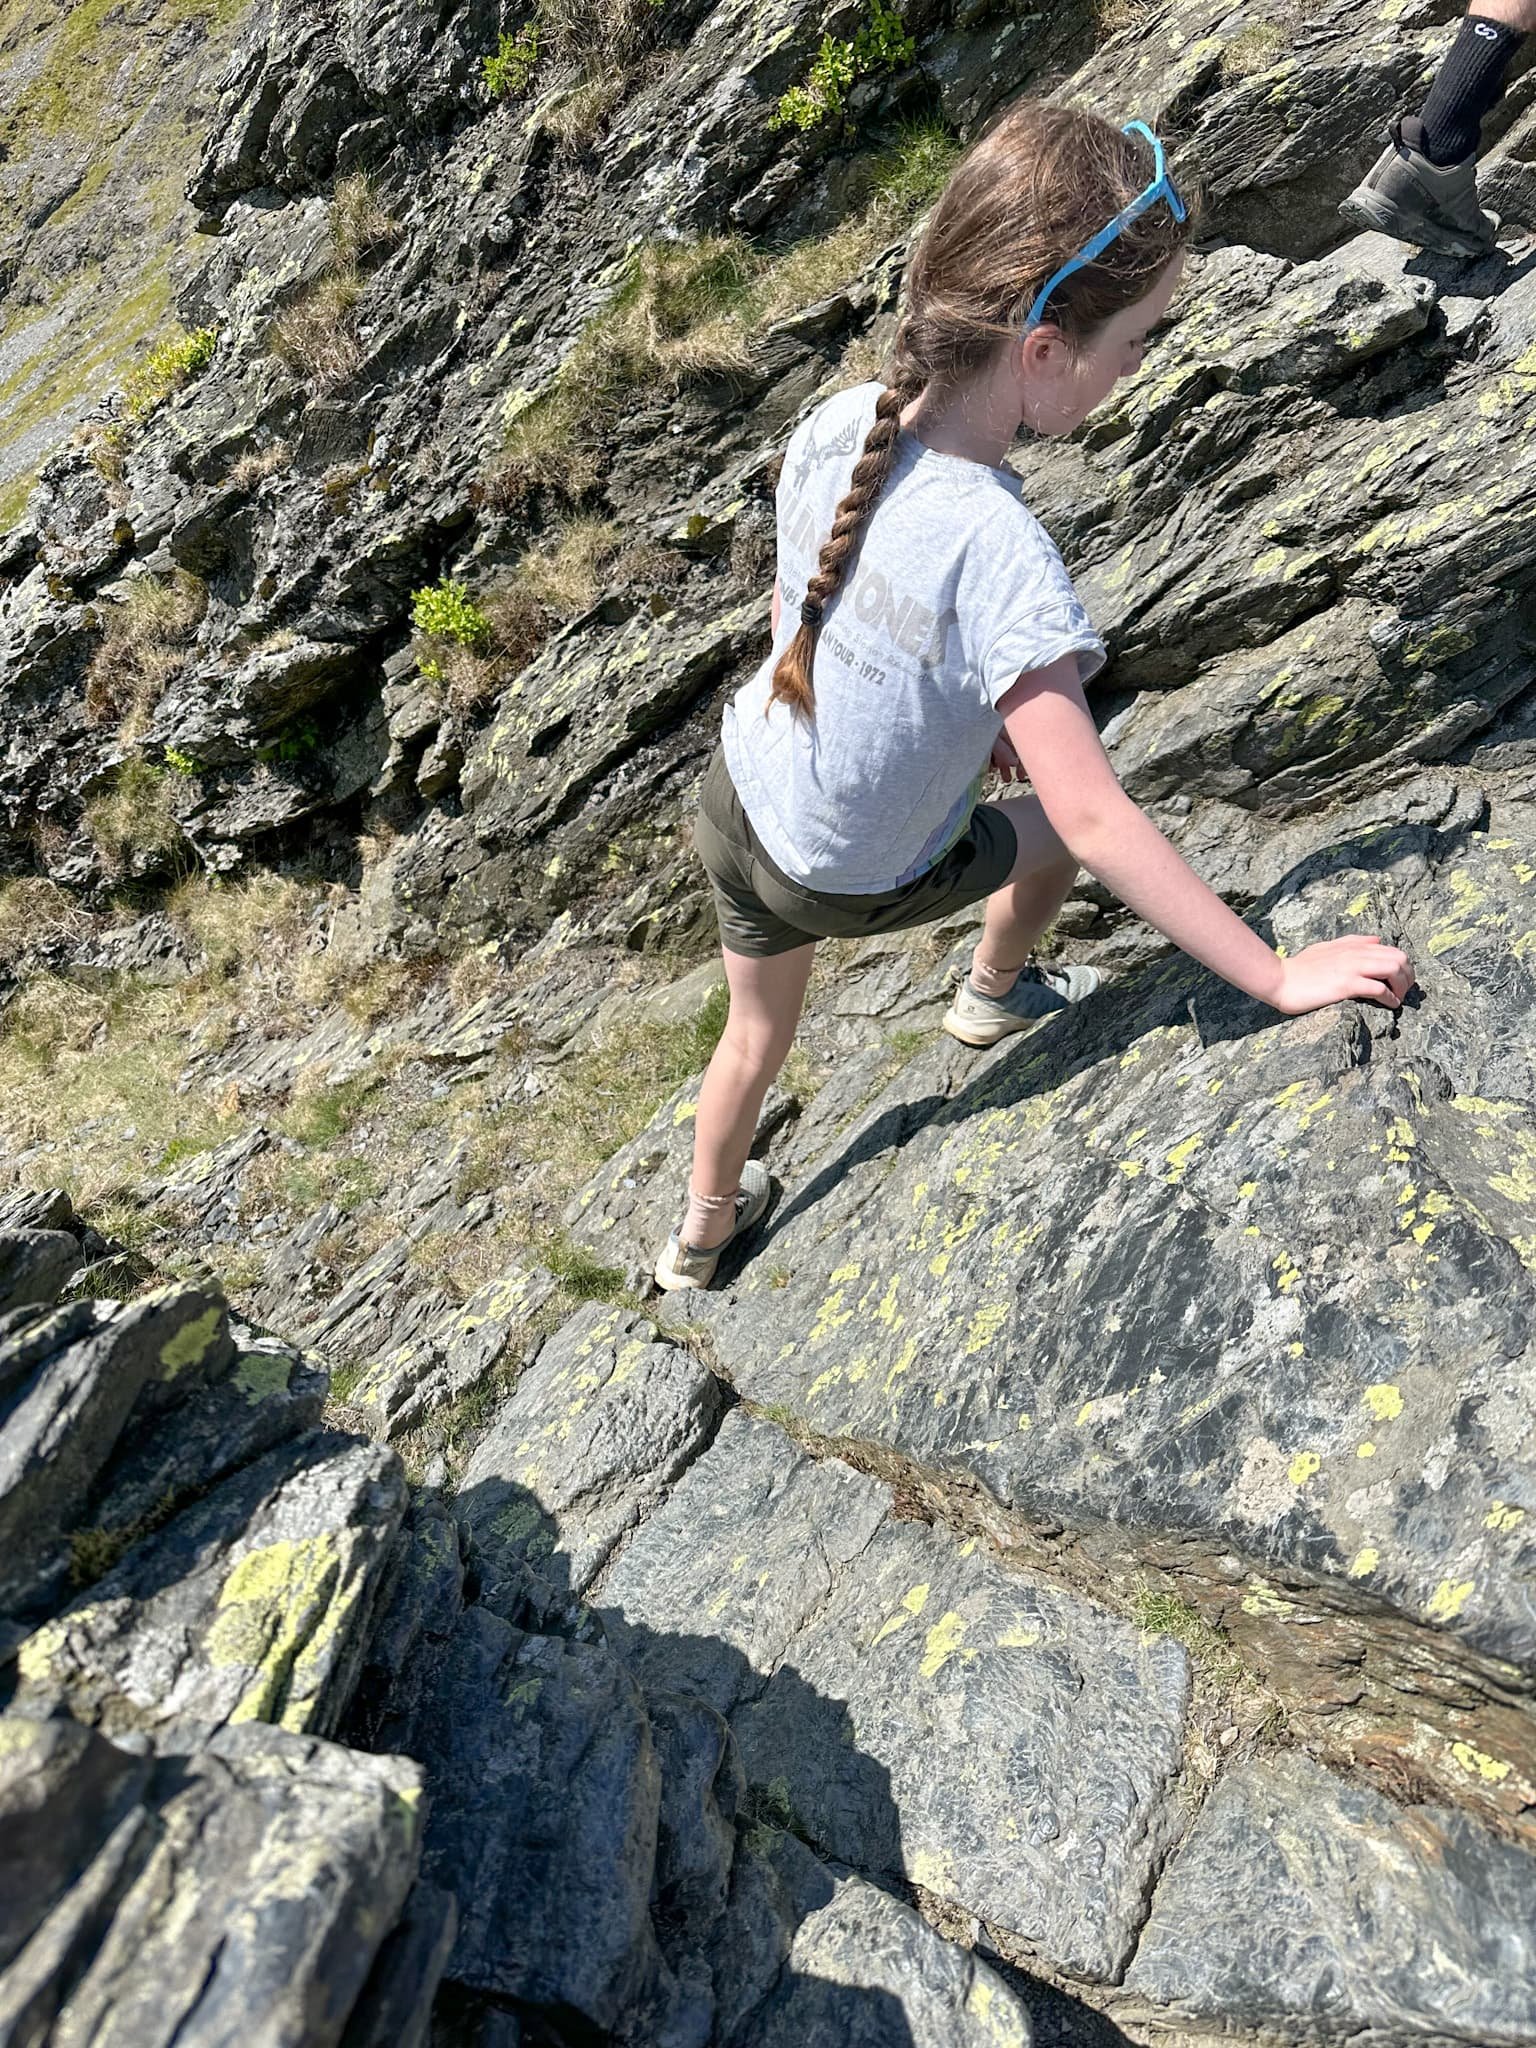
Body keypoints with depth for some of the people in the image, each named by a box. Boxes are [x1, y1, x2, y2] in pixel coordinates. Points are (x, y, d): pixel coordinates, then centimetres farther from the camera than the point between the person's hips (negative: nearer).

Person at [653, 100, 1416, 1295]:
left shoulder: (835, 424, -15)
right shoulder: (997, 549, -35)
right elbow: (1096, 823, -36)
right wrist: (1281, 980, -27)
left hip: (736, 800, 6)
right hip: (847, 882, -5)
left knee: (757, 1037, 29)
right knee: (1055, 827, 23)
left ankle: (703, 1234, 55)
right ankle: (995, 999, 53)